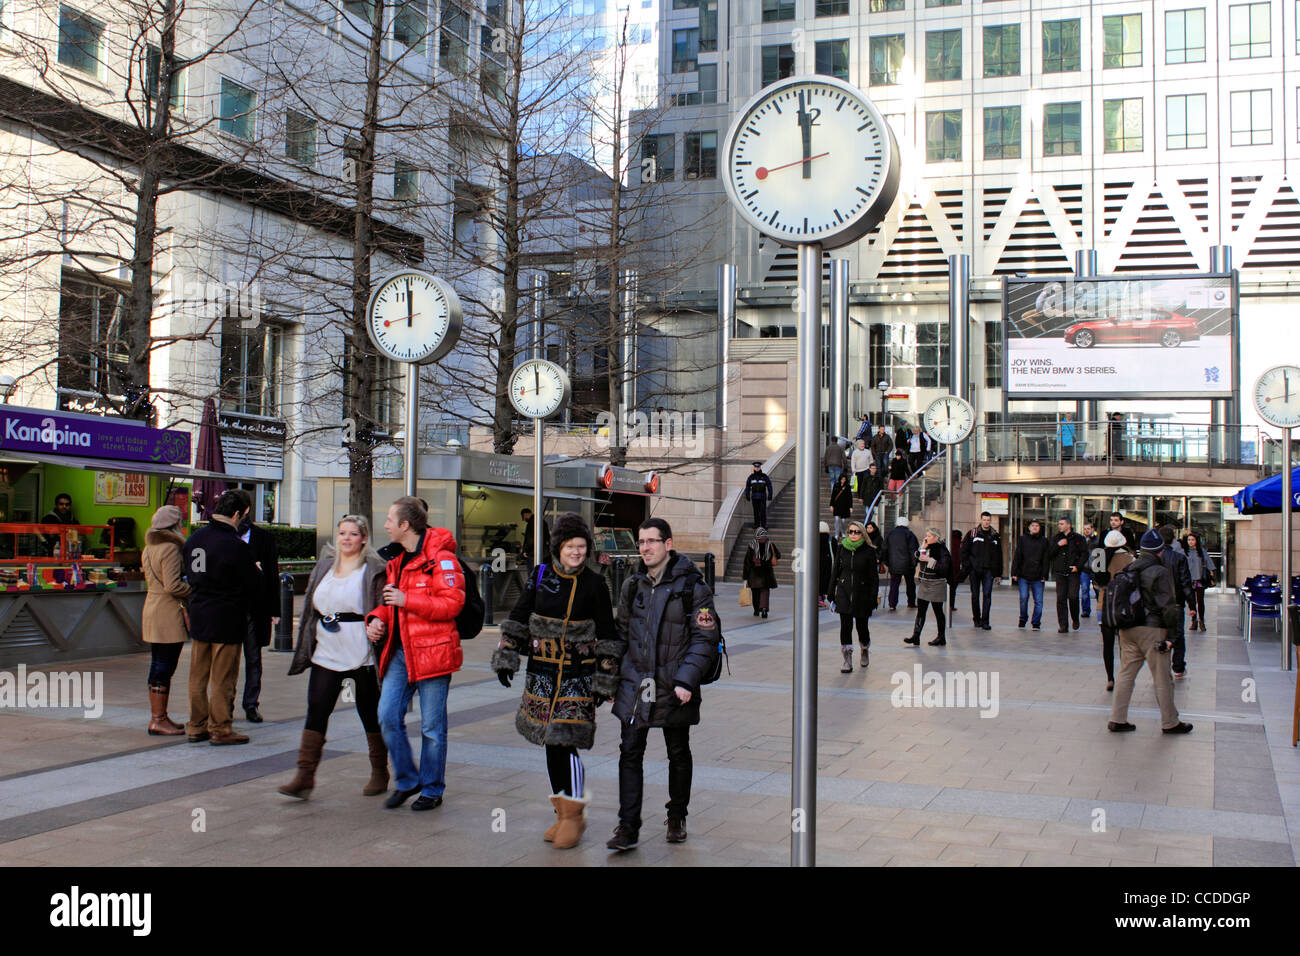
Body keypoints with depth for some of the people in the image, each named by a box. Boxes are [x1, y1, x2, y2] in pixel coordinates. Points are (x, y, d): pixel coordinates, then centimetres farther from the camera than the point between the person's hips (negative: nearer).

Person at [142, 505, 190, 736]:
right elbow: (173, 586, -21)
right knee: (165, 667, -5)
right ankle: (158, 720, -1)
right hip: (169, 613, -10)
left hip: (152, 607, 10)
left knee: (158, 665, 14)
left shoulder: (149, 548, 13)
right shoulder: (171, 548, -15)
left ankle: (158, 716, 20)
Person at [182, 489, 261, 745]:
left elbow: (190, 575, 13)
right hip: (227, 620, -7)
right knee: (223, 678, 2)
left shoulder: (193, 539, 5)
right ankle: (221, 730, 9)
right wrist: (255, 571, 9)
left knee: (198, 675, 14)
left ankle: (196, 727, 23)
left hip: (198, 616, 7)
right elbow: (254, 586, -12)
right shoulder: (236, 547, -19)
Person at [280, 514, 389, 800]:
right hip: (326, 654, 5)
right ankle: (305, 775, -1)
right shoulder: (324, 567, 13)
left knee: (370, 713, 6)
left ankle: (379, 773, 20)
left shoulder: (374, 570, -5)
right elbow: (311, 608, 18)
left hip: (361, 655, -5)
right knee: (316, 710, -3)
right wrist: (305, 647, 15)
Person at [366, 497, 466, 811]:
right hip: (399, 652, 8)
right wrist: (377, 618, 7)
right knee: (388, 717, 2)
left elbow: (452, 603, -19)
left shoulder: (440, 558, -12)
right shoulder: (397, 560, 16)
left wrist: (406, 600, -21)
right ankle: (406, 780, 20)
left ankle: (432, 789, 18)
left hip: (432, 652, -7)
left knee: (432, 726, 3)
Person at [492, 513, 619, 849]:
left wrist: (604, 681, -2)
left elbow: (607, 638, -1)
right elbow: (518, 619, 9)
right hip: (542, 673, 4)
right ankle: (563, 812, 22)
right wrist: (506, 658, 3)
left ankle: (575, 814, 7)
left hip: (578, 676, -4)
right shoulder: (541, 576, 3)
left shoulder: (594, 584, -4)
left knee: (566, 741, -10)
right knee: (550, 744, 9)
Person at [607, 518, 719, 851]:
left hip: (674, 689, -3)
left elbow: (704, 639, -10)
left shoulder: (691, 586, -9)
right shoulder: (632, 585, 6)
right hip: (635, 686, 3)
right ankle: (628, 827, 4)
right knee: (630, 753, -1)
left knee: (678, 754, 12)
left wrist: (686, 680, -19)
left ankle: (677, 817, 30)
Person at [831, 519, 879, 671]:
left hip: (862, 593, -1)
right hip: (844, 592, 1)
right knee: (845, 625, -8)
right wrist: (831, 593, 7)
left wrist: (874, 596, -6)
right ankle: (847, 660, -3)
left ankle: (865, 650, 37)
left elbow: (874, 576, -1)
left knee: (862, 625, 6)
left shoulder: (869, 551, -4)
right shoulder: (841, 548, 3)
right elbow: (836, 571, 9)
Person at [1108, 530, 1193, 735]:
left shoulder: (1129, 569, 8)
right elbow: (1168, 606, -13)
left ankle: (1117, 720, 10)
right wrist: (1171, 636, -8)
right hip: (1152, 629, -6)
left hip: (1127, 629, 6)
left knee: (1125, 674, 10)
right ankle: (1170, 723, 15)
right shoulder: (1160, 573, -11)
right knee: (1162, 679, 5)